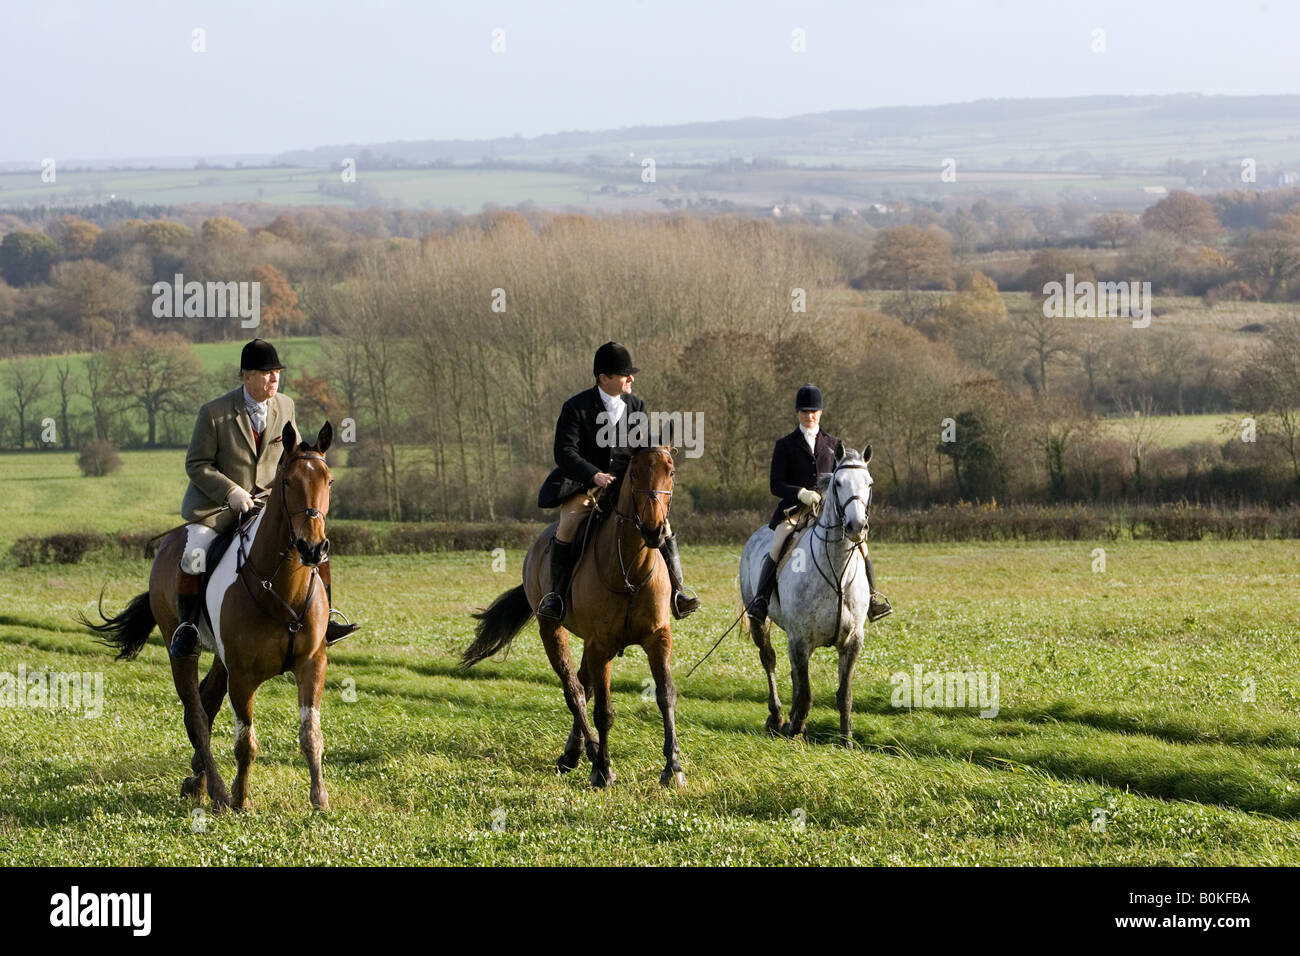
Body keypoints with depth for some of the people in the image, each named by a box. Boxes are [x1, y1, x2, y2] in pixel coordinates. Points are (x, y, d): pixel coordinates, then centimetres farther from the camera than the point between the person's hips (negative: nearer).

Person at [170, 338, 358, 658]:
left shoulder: (285, 407, 2)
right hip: (216, 506, -4)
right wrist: (230, 492, -22)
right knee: (194, 556, -27)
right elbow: (196, 464, -9)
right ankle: (187, 628, -11)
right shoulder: (214, 412, -12)